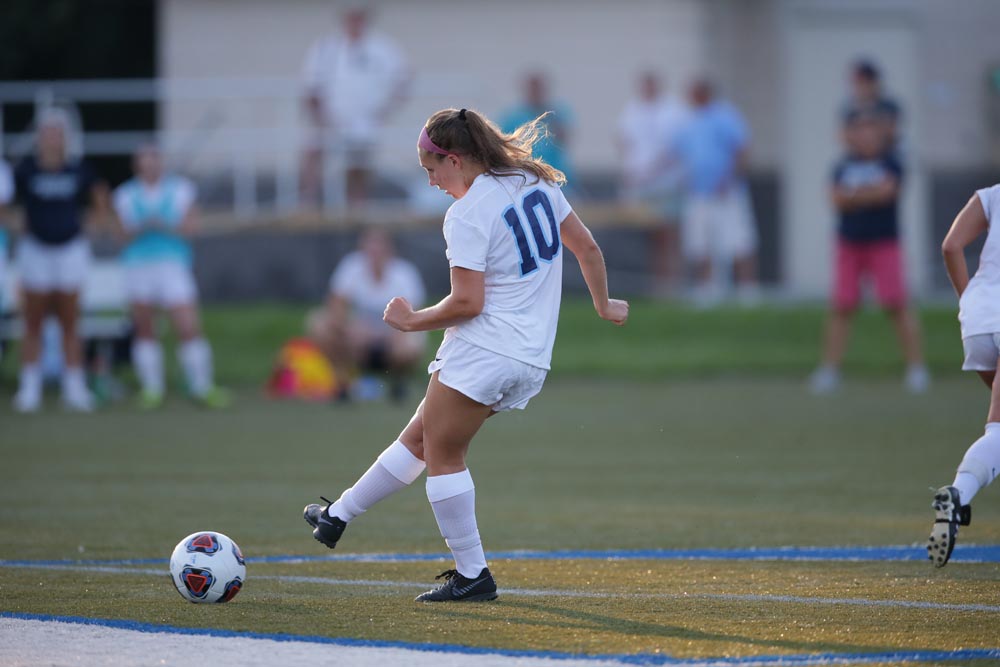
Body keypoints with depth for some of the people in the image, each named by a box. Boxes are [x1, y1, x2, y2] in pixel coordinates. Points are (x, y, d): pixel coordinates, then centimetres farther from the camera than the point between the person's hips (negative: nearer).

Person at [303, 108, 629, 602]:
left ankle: (472, 575, 1)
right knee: (418, 436, 16)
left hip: (482, 352, -9)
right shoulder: (537, 182, 10)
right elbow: (587, 248, 17)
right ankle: (337, 517, 25)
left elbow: (467, 303, -19)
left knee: (442, 453, 2)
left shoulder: (467, 214, -15)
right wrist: (603, 306, 31)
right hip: (532, 361, 9)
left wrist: (412, 321, -3)